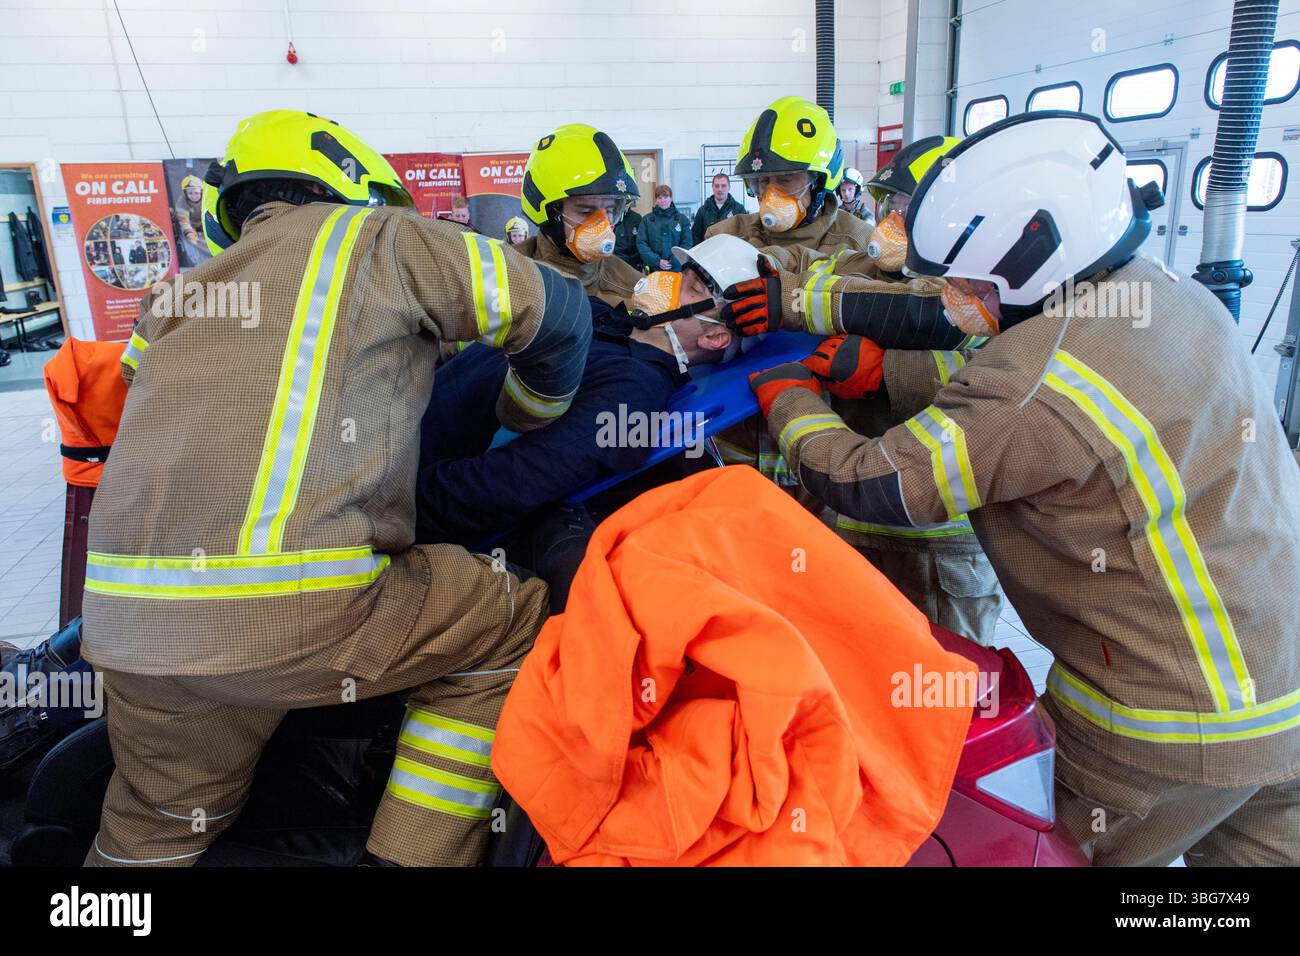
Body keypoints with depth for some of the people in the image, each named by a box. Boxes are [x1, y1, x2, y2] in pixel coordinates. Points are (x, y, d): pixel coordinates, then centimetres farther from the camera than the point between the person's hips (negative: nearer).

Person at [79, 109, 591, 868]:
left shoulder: (179, 294, 24)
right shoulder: (374, 237, 8)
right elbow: (555, 308, 9)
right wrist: (526, 415, 26)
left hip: (127, 621, 8)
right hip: (298, 608, -7)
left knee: (159, 824, 29)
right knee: (514, 623, 11)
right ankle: (416, 853, 13)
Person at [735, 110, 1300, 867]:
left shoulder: (1047, 378, -28)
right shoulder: (1175, 292, -1)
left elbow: (876, 486, -20)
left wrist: (791, 401, -3)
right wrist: (879, 368, 6)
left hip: (1176, 725, -8)